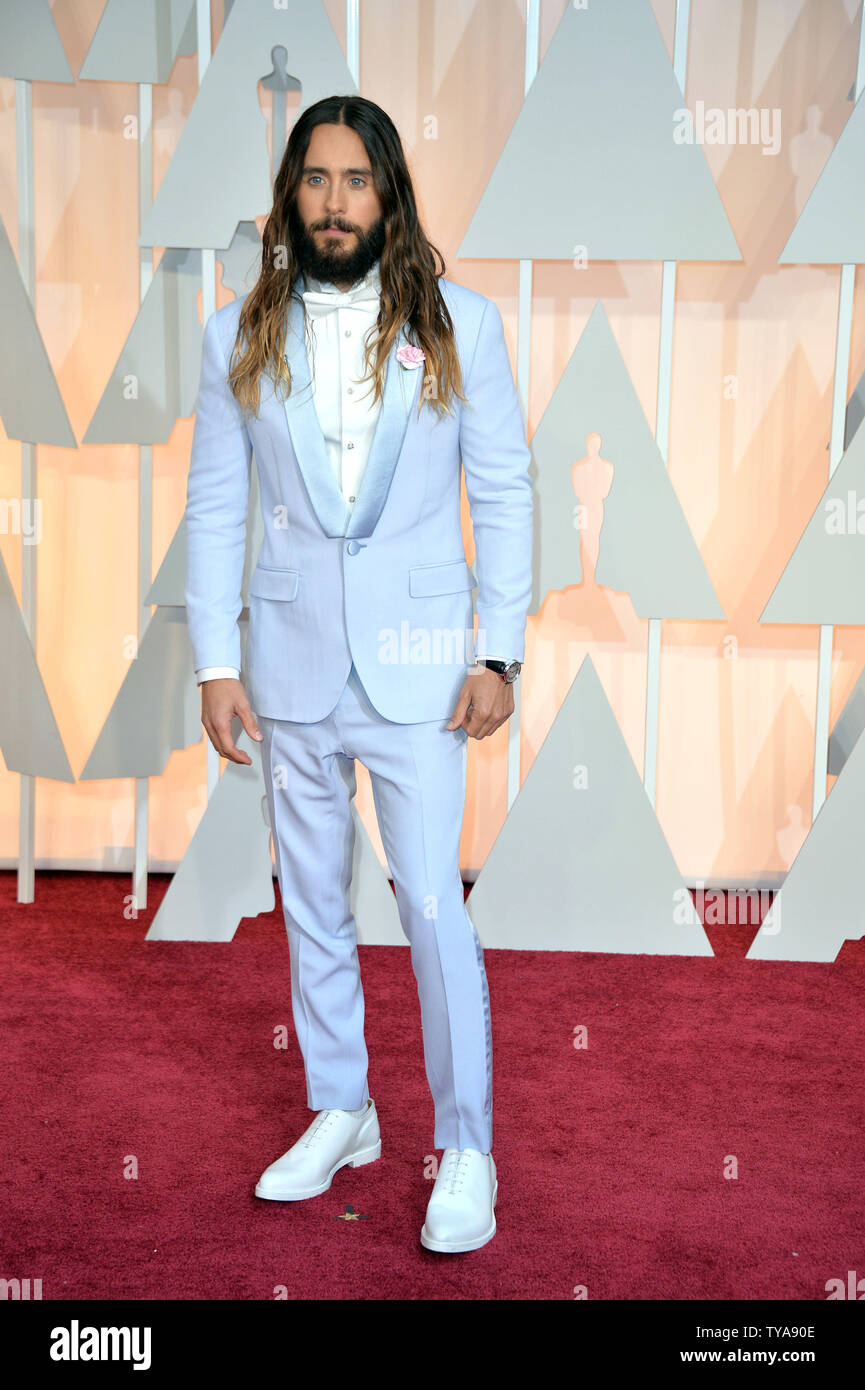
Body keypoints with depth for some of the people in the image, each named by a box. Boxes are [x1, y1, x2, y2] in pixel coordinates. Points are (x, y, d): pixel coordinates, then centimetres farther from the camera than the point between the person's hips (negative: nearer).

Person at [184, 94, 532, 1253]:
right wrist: (216, 663, 0)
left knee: (432, 903, -6)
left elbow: (504, 491, 0)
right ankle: (340, 1114, 31)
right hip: (291, 660, 3)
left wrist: (498, 652, -6)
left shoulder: (459, 325, -1)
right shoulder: (239, 338, 4)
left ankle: (466, 1149, 11)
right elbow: (214, 507, 5)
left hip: (415, 663, -3)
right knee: (311, 904, 13)